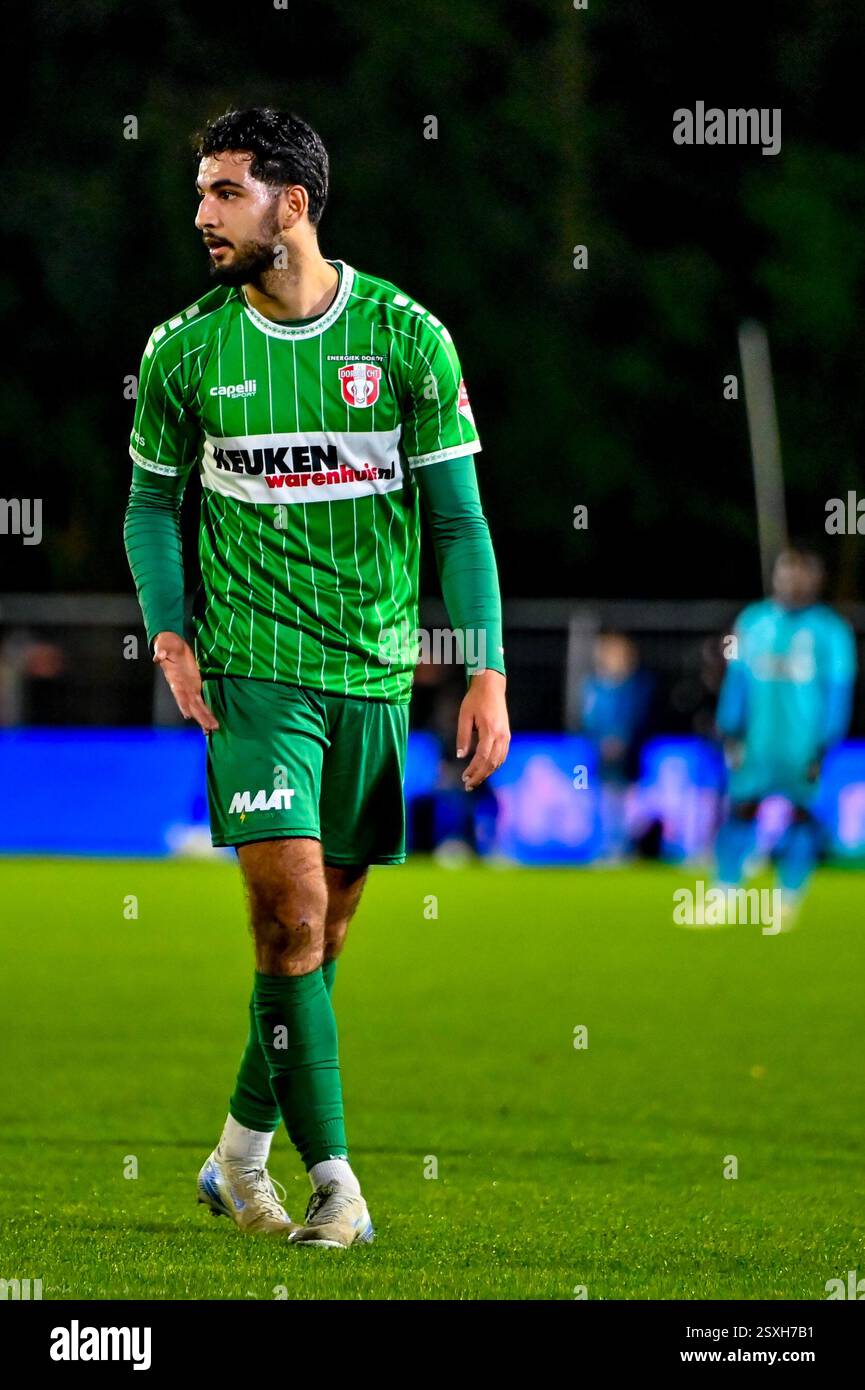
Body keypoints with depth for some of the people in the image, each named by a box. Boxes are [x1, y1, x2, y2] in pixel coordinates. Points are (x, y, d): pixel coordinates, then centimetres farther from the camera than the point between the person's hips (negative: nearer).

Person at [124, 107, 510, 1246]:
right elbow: (152, 502, 13)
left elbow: (459, 516, 2)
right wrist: (169, 632, -2)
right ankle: (332, 1182, -10)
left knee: (323, 929, 9)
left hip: (376, 674, 1)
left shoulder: (407, 337, -2)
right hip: (254, 671, -1)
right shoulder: (185, 351, 0)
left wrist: (487, 675, -4)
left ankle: (240, 1155, 25)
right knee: (292, 914, -14)